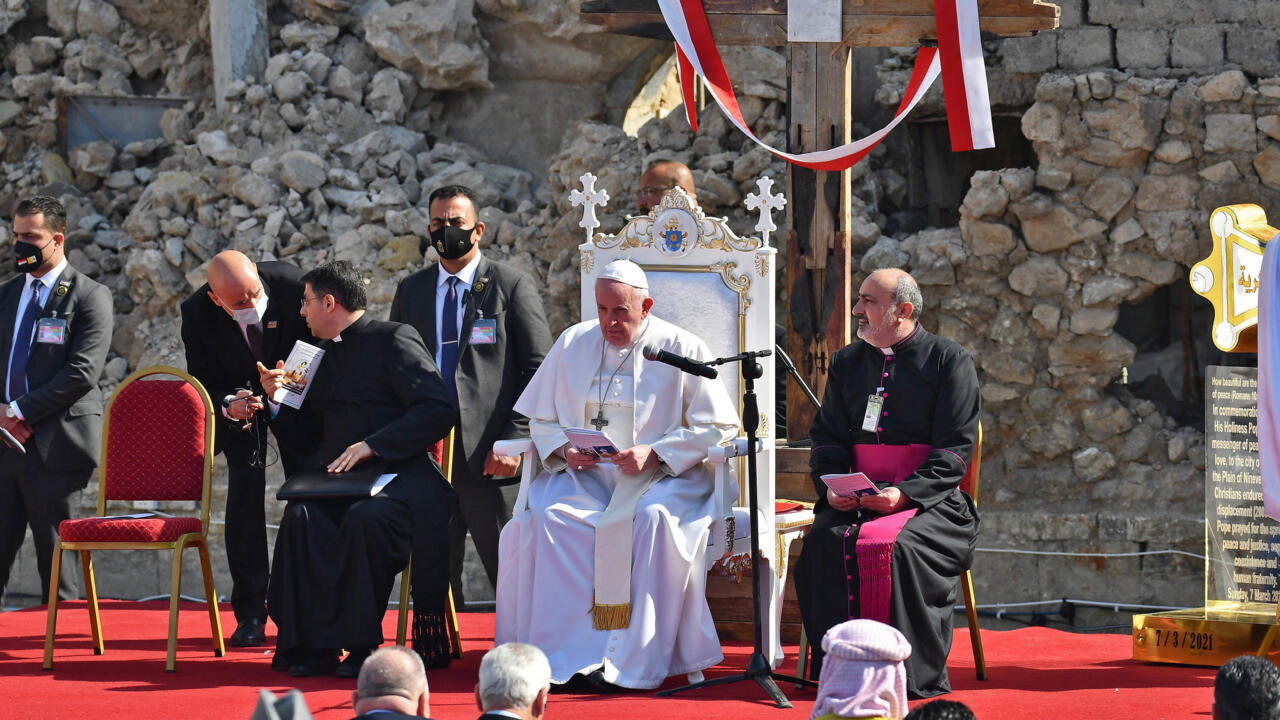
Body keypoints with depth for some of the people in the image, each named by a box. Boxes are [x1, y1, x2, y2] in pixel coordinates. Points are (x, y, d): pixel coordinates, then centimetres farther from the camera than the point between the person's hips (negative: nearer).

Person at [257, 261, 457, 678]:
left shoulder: (393, 339, 0)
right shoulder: (324, 357, 24)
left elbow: (439, 410, -12)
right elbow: (308, 441, 28)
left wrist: (372, 445, -17)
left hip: (397, 476, -6)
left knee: (366, 517, -37)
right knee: (301, 517, -27)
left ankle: (359, 643, -26)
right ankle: (312, 644, -25)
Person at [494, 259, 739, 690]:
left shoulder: (680, 349, 2)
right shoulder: (573, 344, 13)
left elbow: (718, 427, -2)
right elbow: (541, 420, 19)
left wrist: (654, 454, -14)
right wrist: (563, 449, -4)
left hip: (660, 478, -3)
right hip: (583, 476, 3)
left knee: (653, 518, -37)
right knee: (549, 516, -30)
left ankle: (635, 660, -35)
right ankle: (565, 652, -30)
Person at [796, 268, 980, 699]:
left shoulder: (949, 361, 2)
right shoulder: (847, 362, 18)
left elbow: (956, 449, -5)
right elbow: (827, 436, 17)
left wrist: (905, 493, -18)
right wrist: (831, 485, -5)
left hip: (929, 500, -4)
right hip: (856, 497, 4)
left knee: (898, 548, -34)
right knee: (825, 542, -27)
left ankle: (917, 677, -23)